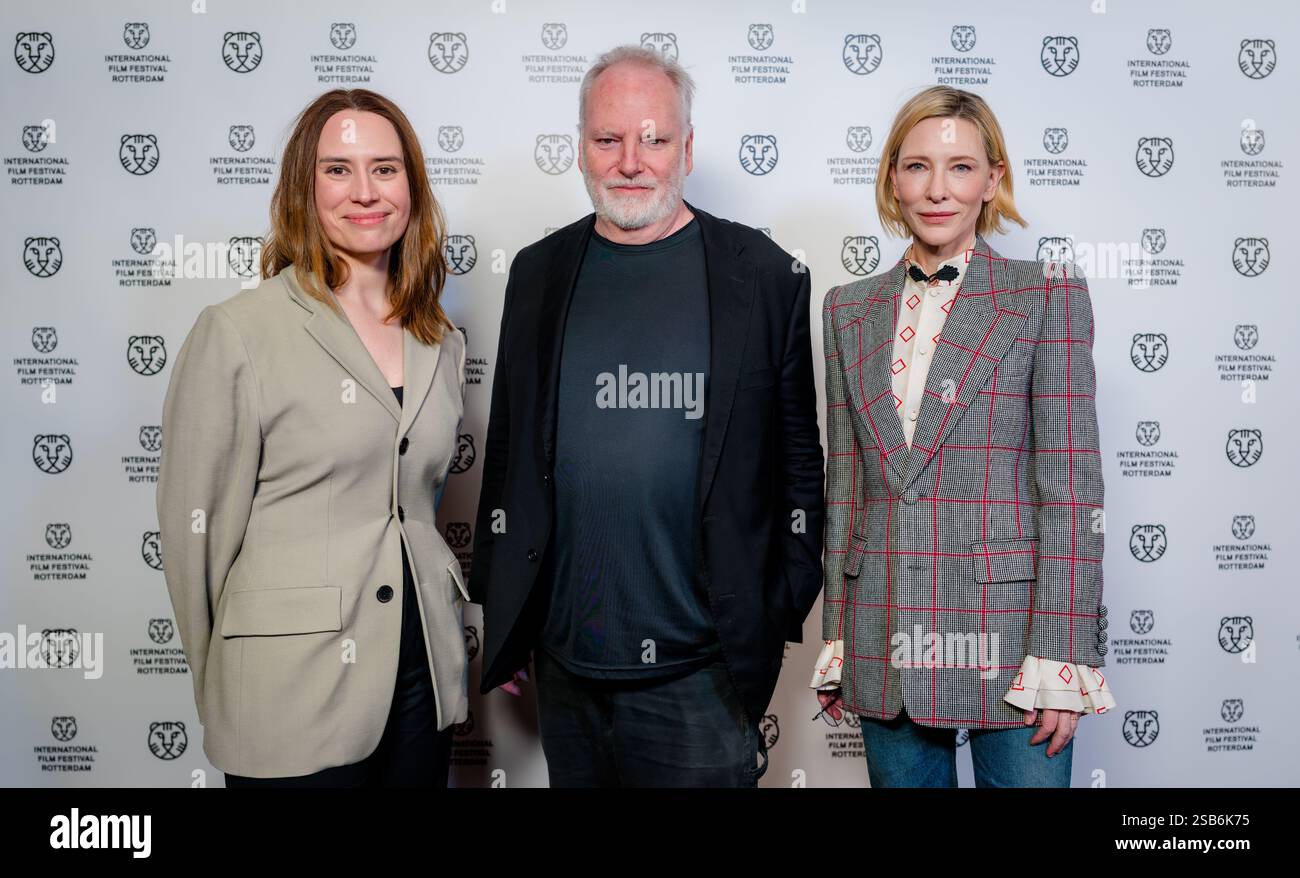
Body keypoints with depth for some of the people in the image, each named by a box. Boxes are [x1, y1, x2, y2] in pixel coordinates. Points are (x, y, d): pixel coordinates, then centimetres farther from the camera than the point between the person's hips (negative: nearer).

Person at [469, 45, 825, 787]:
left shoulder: (765, 275, -3)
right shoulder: (539, 272, 6)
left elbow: (802, 456, -1)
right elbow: (508, 448, 9)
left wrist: (783, 616, -2)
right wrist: (499, 617, 9)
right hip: (564, 665, 4)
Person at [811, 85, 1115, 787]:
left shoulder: (1046, 296, -2)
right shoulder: (850, 310, 9)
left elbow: (1070, 485, -7)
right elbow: (844, 481, 9)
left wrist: (1061, 660, -12)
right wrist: (836, 639, 8)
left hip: (1007, 631, -3)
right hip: (887, 644, 4)